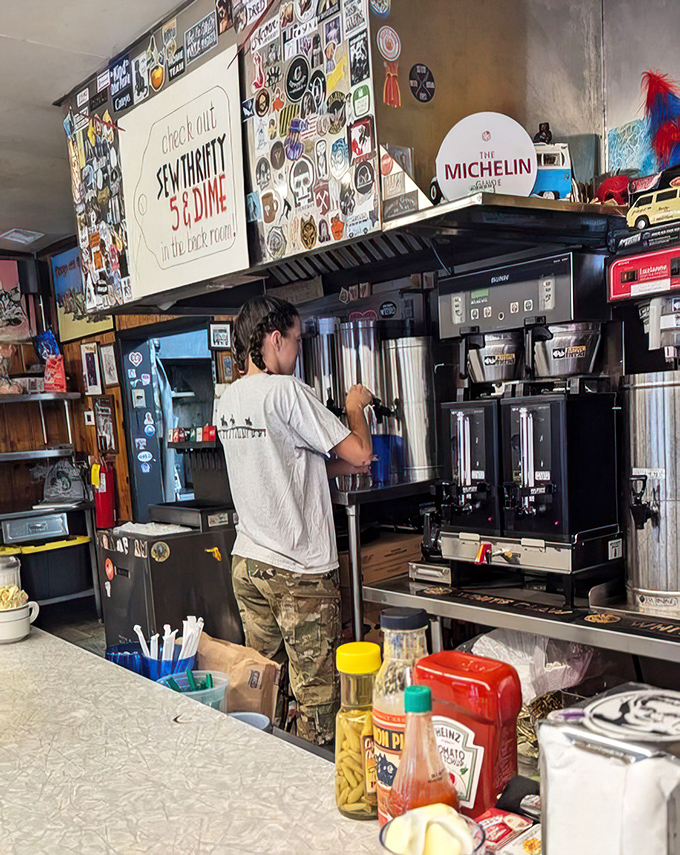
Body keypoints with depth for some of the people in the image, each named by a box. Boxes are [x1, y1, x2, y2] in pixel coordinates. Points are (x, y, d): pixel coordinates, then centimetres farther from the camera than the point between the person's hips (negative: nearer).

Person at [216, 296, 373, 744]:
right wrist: (355, 406, 3)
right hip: (300, 572, -8)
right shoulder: (286, 391, -17)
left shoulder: (228, 399, 8)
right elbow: (360, 453, -15)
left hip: (248, 561, 8)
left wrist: (342, 466, 18)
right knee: (315, 691, 5)